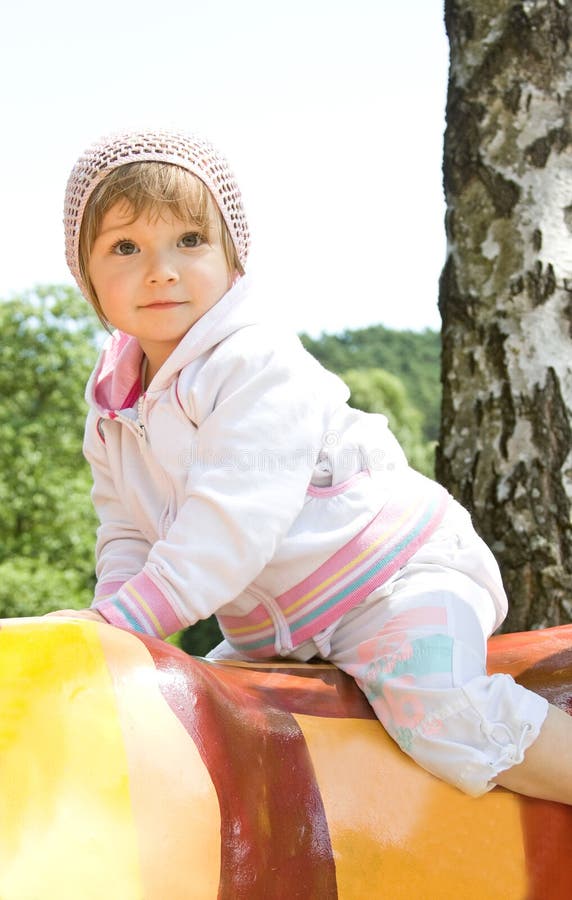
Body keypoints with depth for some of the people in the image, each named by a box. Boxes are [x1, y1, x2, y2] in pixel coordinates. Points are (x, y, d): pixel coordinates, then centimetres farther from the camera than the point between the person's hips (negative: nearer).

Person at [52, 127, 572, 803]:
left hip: (395, 576, -8)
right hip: (273, 631, 8)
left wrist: (126, 617, -30)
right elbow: (126, 534, 8)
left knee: (438, 713, -29)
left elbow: (235, 520, -28)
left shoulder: (259, 365, -20)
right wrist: (109, 613, -12)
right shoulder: (111, 407, 5)